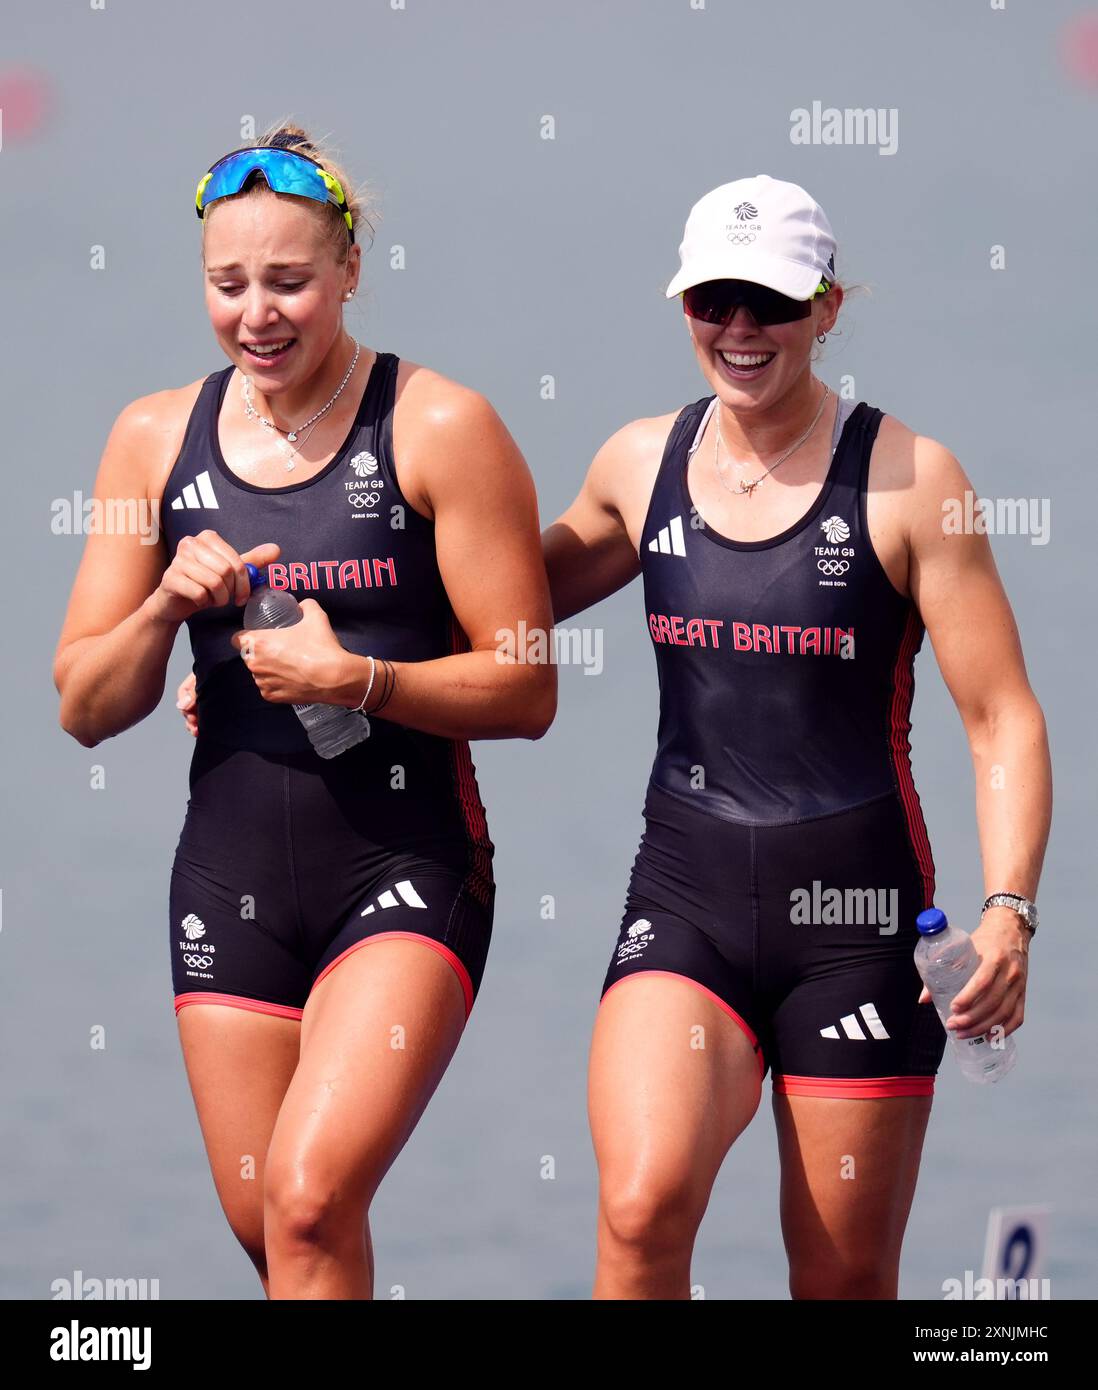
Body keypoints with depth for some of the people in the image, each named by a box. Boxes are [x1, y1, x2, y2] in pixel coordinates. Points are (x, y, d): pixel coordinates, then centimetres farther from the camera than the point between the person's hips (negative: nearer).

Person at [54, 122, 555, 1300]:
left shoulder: (439, 430, -6)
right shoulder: (157, 439, 7)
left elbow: (526, 690, -8)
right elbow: (84, 708, 9)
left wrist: (352, 680, -21)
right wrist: (166, 608, -10)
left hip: (407, 868, -5)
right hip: (231, 878, 5)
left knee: (310, 1200, -21)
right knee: (263, 1230, 8)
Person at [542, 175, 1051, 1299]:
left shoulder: (906, 479, -6)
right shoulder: (641, 465, 6)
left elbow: (1003, 721, -5)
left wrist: (1007, 910, -20)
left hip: (856, 912, -2)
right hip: (684, 900, 2)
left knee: (844, 1277, 5)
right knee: (641, 1210, -23)